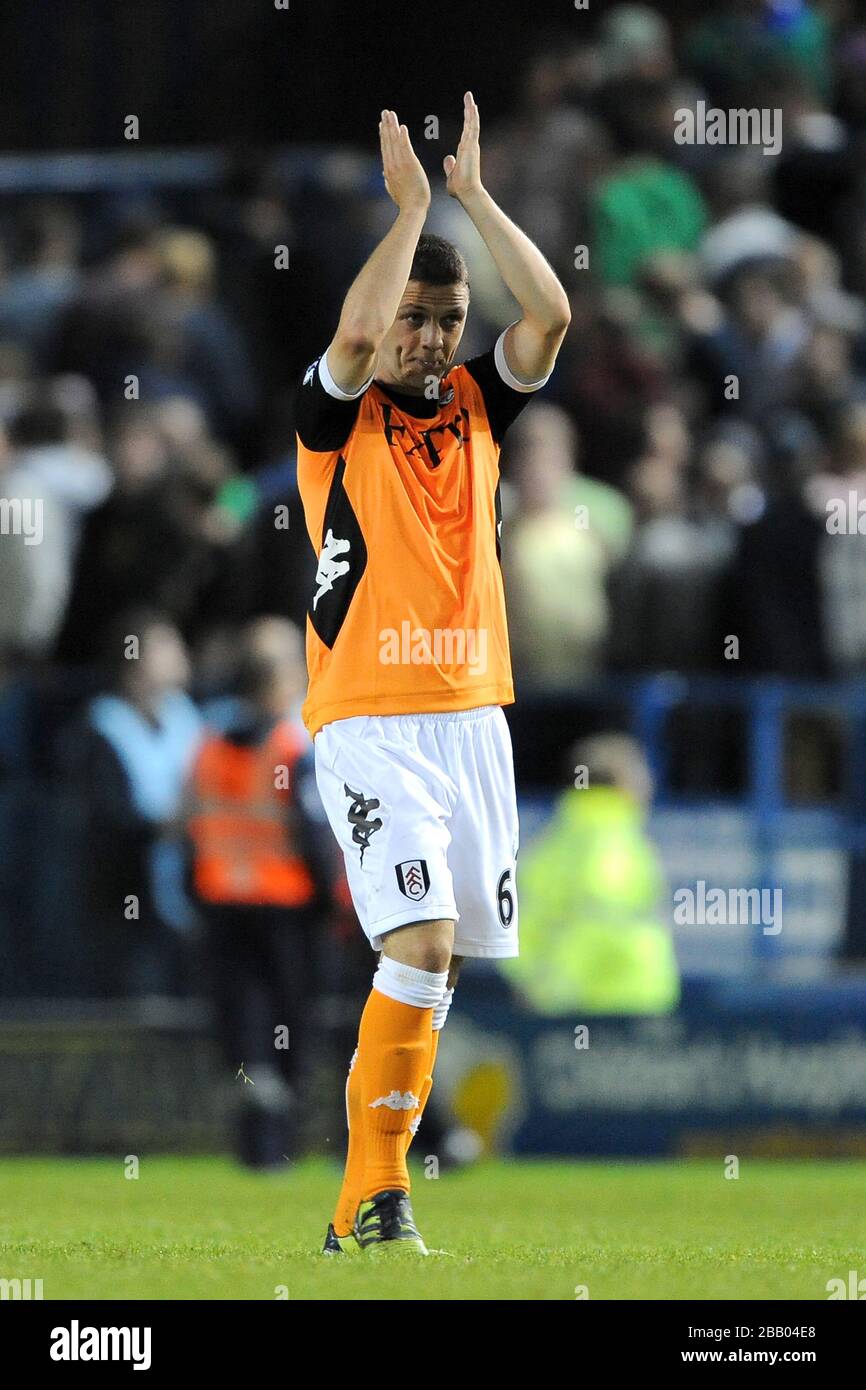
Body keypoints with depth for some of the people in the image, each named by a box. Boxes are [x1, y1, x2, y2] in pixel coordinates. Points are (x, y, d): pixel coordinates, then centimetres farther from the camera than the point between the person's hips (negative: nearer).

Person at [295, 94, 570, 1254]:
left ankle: (367, 1199, 12)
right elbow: (355, 336, -24)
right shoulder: (335, 412, -2)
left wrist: (474, 193, -7)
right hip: (368, 721, -5)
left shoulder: (476, 404, 10)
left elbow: (550, 315, -5)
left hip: (471, 713, 5)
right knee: (422, 943, -19)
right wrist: (410, 207, -17)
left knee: (437, 962, 5)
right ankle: (375, 1192, -16)